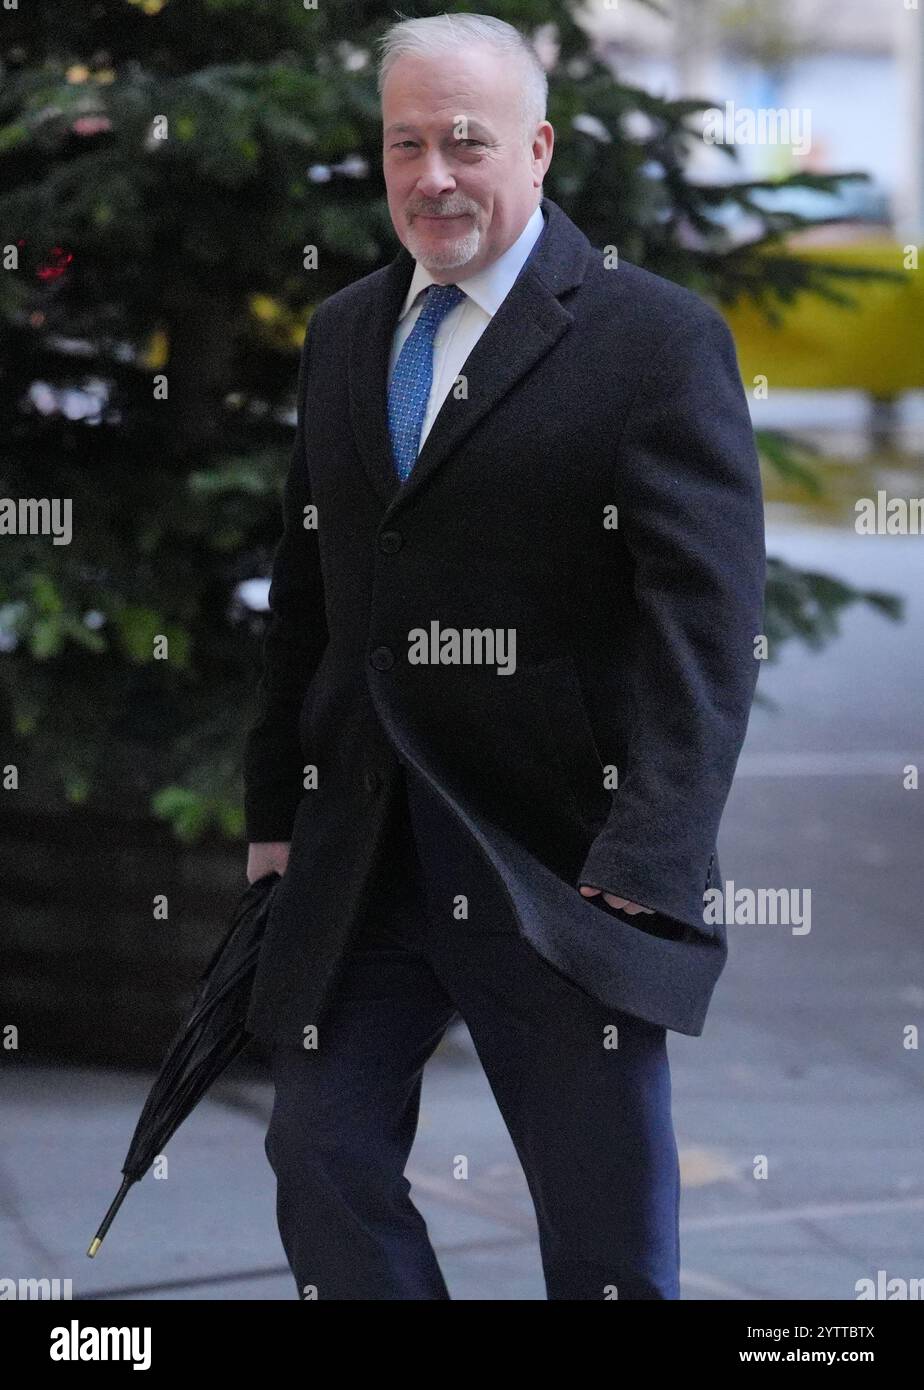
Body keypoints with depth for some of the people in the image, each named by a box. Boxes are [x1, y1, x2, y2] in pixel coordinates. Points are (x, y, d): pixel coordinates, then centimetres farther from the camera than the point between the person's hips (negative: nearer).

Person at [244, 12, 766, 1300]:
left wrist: (646, 870, -21)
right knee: (323, 1164, 8)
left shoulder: (656, 338, -8)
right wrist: (274, 808, 14)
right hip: (358, 853, 6)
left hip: (559, 858, -6)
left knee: (606, 1239, 3)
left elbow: (705, 626, -14)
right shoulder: (342, 334, 13)